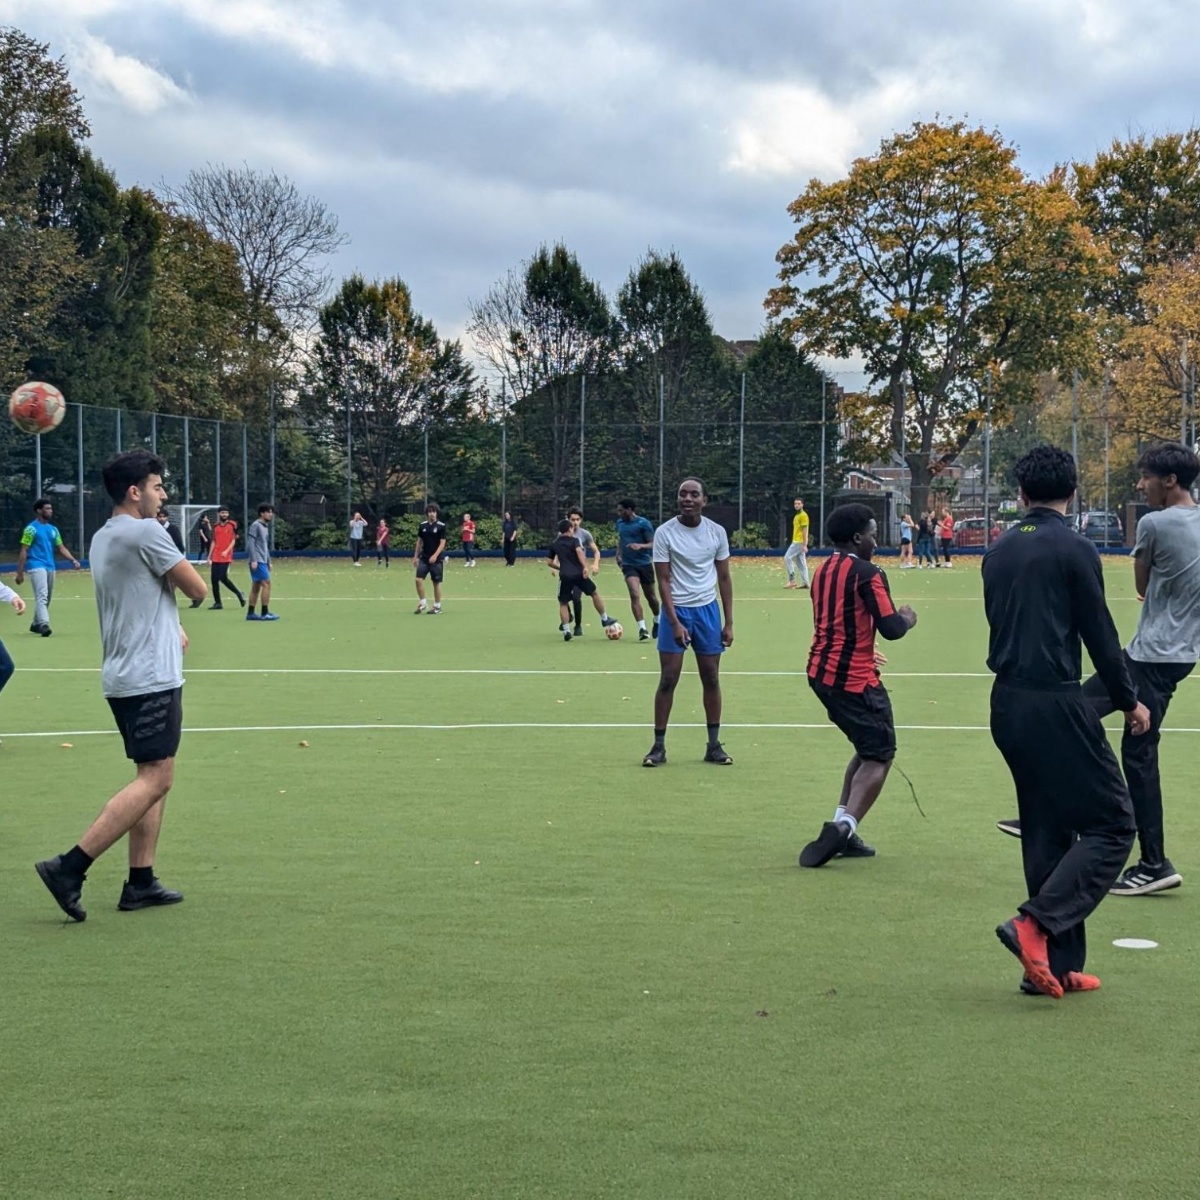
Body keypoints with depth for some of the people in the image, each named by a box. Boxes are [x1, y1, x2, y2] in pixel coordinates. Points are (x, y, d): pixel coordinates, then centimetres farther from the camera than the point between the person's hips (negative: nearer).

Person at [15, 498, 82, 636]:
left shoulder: (53, 529, 14)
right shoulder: (31, 528, -6)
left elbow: (61, 548, 14)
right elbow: (23, 551, -7)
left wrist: (73, 560, -3)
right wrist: (20, 573, -12)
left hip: (50, 567, 7)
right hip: (36, 566, -7)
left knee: (47, 598, 12)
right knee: (42, 595, -20)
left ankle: (36, 624, 26)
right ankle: (43, 624, -31)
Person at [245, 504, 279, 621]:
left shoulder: (266, 527, 18)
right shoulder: (256, 526, -8)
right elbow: (250, 543, -14)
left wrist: (269, 561, 21)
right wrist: (253, 560, -20)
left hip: (263, 561, 9)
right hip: (257, 562, -9)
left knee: (256, 587, 9)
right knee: (266, 584, -12)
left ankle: (250, 613, 11)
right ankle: (265, 613, -10)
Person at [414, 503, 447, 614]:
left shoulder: (441, 526, -7)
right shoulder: (423, 525, 6)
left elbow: (442, 543, -11)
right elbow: (419, 541, 14)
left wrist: (435, 555, -22)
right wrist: (415, 557, 11)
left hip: (436, 559, -4)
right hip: (424, 558, 4)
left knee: (437, 582, 2)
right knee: (419, 579, -8)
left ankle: (437, 606, 13)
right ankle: (422, 603, 4)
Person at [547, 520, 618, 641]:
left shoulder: (555, 544, 15)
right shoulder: (574, 540, 3)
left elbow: (549, 561, 15)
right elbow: (579, 551, -18)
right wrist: (585, 566, -27)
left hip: (565, 576, 2)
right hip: (578, 574, -2)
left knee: (563, 603, 10)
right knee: (594, 593, 19)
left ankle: (566, 630, -3)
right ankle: (605, 619, 28)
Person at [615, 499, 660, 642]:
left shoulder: (643, 523, -10)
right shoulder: (620, 523, 6)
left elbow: (653, 544, -12)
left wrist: (640, 546, -30)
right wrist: (618, 554, 12)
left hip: (644, 564, -2)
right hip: (629, 565, 2)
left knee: (650, 596, 12)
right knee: (635, 595, -17)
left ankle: (657, 622, 38)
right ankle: (642, 628, -20)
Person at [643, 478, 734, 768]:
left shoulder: (717, 532, 1)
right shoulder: (664, 532, -8)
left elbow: (724, 578, 7)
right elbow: (663, 581, -8)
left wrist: (729, 623, 3)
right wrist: (675, 622, -16)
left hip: (707, 610, 3)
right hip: (676, 610, -3)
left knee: (711, 678, 5)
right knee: (668, 679, -3)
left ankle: (714, 745, 13)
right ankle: (658, 746, 5)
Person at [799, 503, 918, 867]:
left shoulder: (823, 571, 12)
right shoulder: (867, 574, -14)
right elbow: (891, 629, -17)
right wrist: (907, 618, 5)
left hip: (821, 671, 8)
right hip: (854, 679, -8)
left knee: (867, 749, 20)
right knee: (879, 756, -2)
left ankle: (842, 827, 14)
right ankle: (844, 827, -19)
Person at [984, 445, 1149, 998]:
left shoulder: (999, 551, 10)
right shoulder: (1073, 550, -9)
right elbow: (1099, 633, -6)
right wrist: (1129, 701, 6)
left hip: (1007, 703, 7)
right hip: (1055, 702, -7)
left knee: (1048, 831, 13)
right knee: (1112, 824, 1)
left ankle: (1058, 966, 14)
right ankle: (1036, 922, -14)